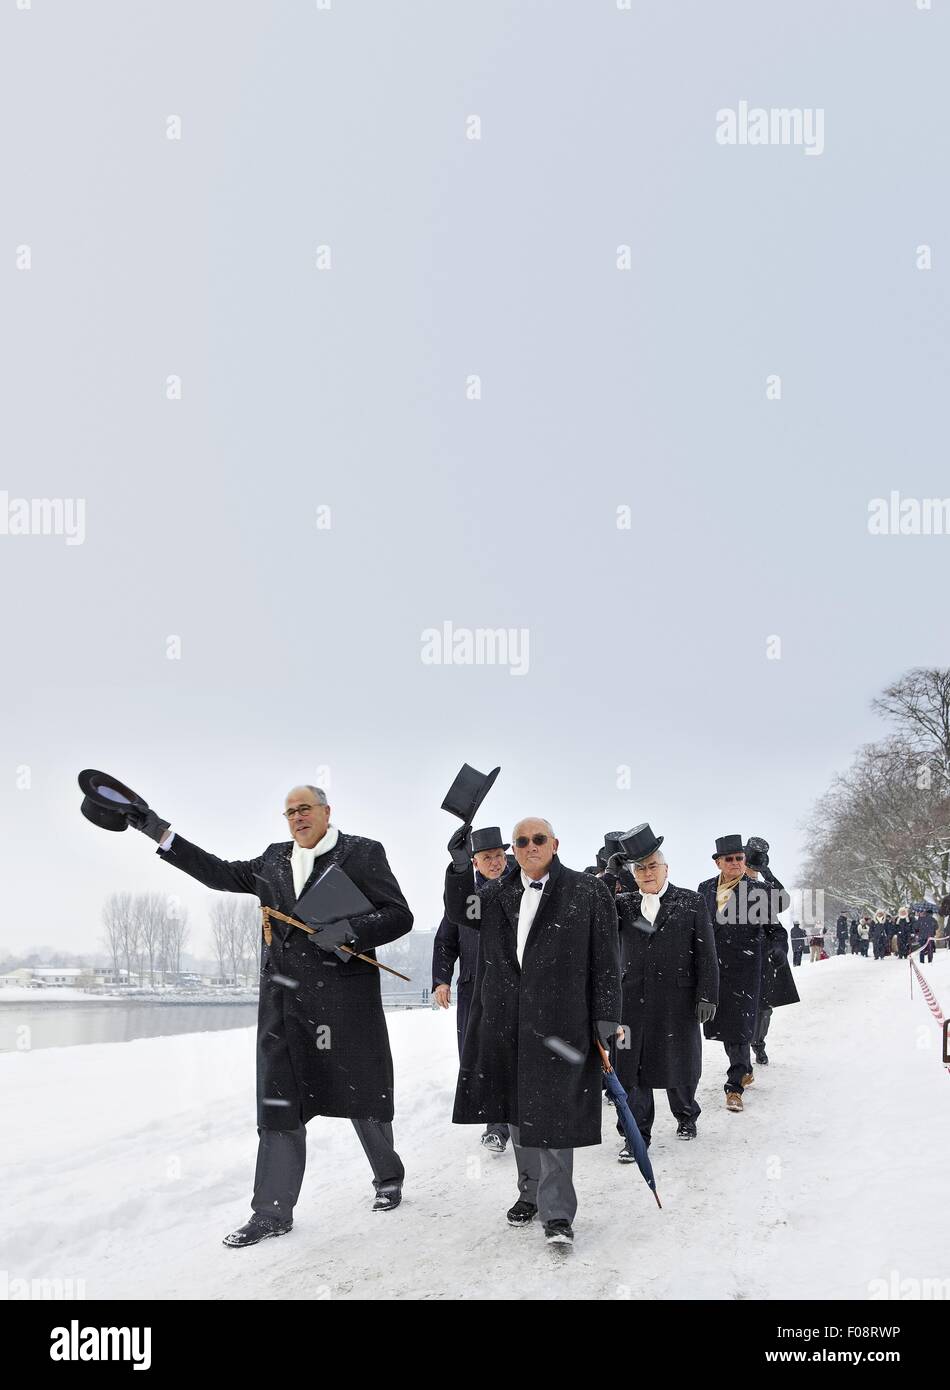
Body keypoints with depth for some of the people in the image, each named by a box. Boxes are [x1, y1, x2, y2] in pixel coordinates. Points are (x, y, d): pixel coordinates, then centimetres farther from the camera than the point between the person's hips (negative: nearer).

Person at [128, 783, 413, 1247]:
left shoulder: (363, 853, -2)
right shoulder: (274, 859, 12)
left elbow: (399, 915, -5)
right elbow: (221, 873, 16)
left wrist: (348, 931, -21)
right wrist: (160, 833, 10)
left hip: (343, 996, -4)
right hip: (283, 999, 4)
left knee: (362, 1096, 9)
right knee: (279, 1102, 3)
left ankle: (389, 1178, 33)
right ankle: (272, 1212, 11)